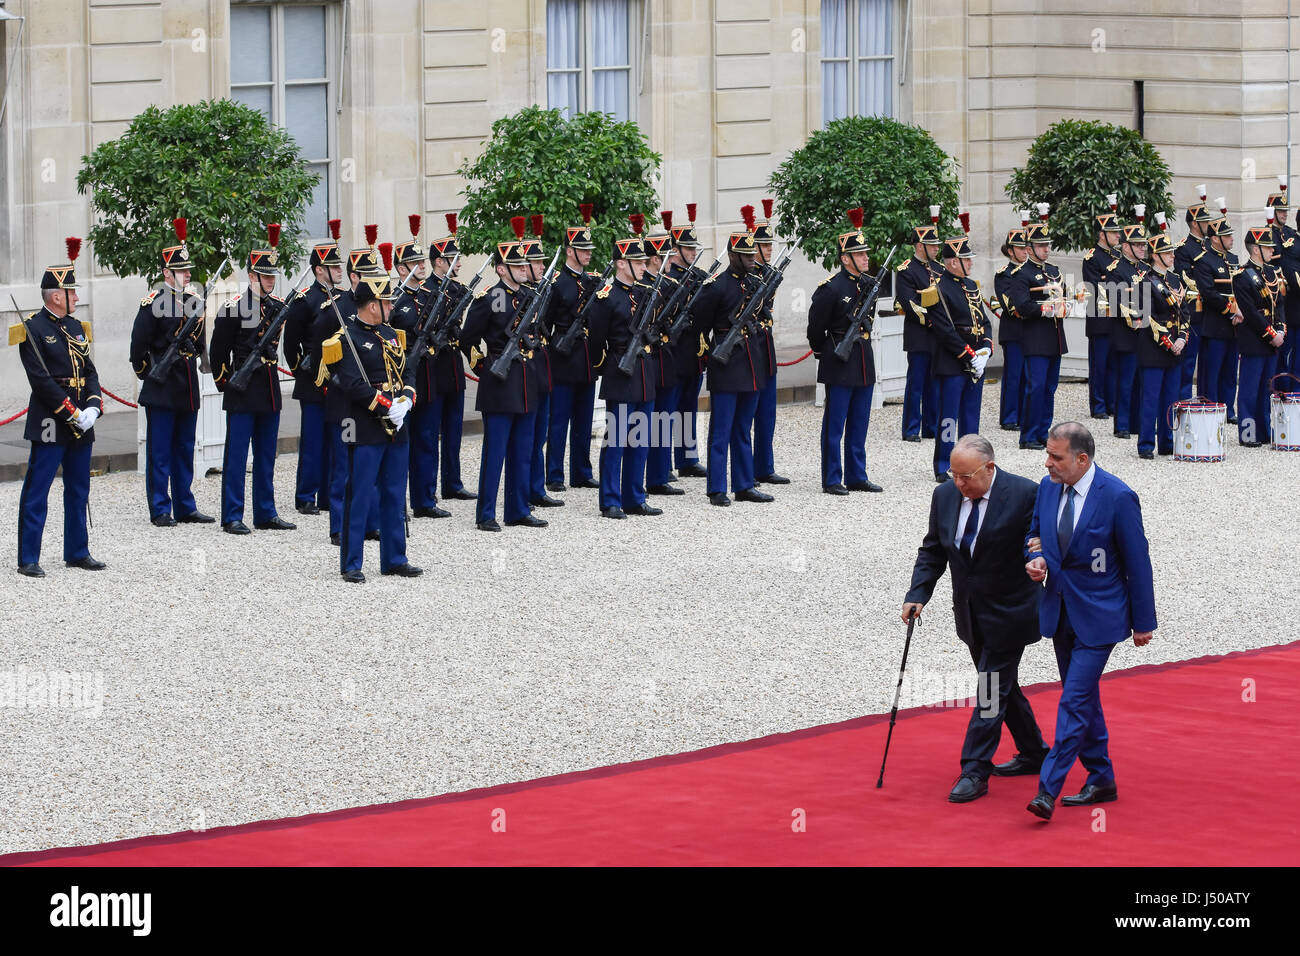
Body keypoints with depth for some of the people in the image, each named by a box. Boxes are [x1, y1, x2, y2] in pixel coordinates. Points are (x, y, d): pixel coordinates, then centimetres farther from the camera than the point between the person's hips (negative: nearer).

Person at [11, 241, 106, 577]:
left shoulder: (76, 327, 14)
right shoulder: (33, 329, -10)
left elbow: (89, 372, 13)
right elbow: (41, 380, -16)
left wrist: (93, 407, -5)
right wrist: (72, 415, -17)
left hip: (81, 425, 8)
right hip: (50, 425, -8)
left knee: (78, 492, 14)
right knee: (36, 494, -4)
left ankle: (77, 552, 24)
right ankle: (28, 560, -1)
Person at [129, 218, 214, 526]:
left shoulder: (194, 303, 11)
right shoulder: (152, 304, -10)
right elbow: (138, 347, -9)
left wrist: (192, 358, 11)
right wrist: (148, 375, -2)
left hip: (188, 390, 7)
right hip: (161, 391, -7)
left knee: (185, 452, 11)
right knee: (160, 454, -1)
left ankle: (185, 508, 17)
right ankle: (160, 510, 2)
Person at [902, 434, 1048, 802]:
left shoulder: (1024, 495, -18)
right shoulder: (945, 495, -2)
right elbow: (933, 551, 4)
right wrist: (917, 594, -9)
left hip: (1008, 613, -6)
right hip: (971, 613, 6)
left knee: (992, 689, -6)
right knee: (1001, 686, 18)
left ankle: (974, 772, -1)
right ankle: (1033, 754, 34)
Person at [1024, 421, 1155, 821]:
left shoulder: (1118, 497, -18)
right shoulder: (1048, 487, 0)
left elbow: (1137, 562, -10)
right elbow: (1036, 534, 17)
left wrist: (1143, 623, -5)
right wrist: (1037, 558, -8)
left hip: (1099, 615, -7)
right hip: (1060, 609, 7)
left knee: (1074, 700, -12)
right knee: (1083, 699, 15)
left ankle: (1048, 788, -14)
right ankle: (1101, 781, 26)